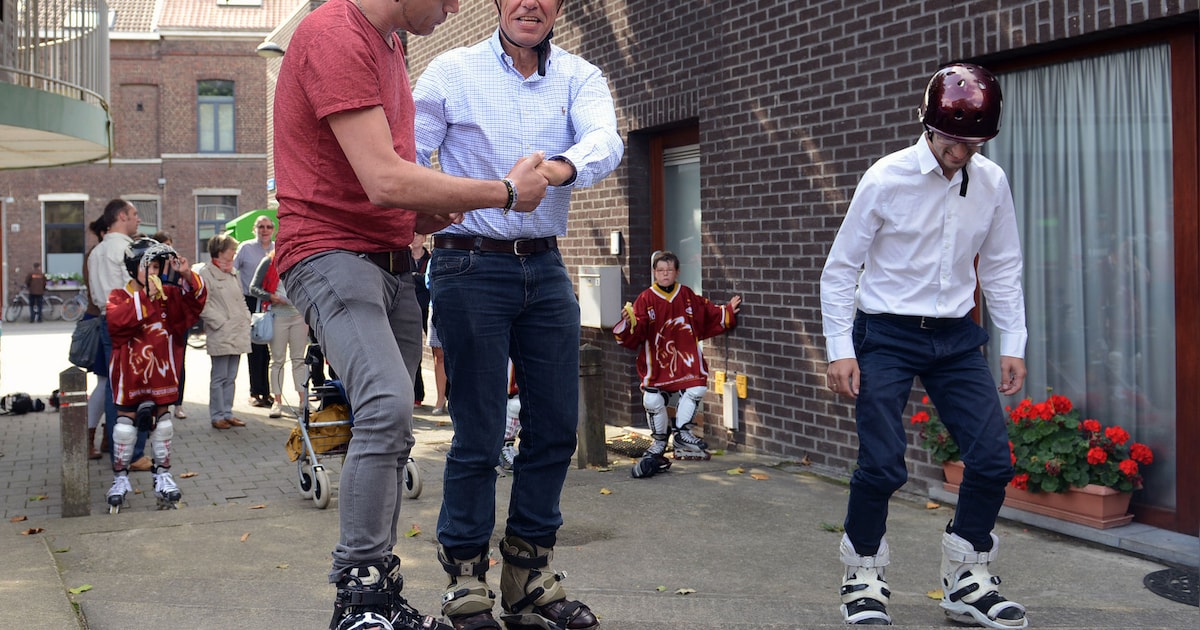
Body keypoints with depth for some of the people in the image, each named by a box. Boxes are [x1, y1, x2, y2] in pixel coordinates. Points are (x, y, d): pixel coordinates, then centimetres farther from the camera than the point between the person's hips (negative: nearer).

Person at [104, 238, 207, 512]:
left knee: (162, 422, 9)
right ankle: (120, 478, 17)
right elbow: (116, 320, -23)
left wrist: (187, 277, -24)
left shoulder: (169, 295, 4)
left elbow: (195, 302, -7)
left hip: (161, 372, 3)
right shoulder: (118, 297, -4)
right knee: (126, 424, 4)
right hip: (130, 373, -3)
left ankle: (163, 475, 20)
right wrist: (146, 296, -27)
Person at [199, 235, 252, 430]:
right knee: (219, 378, -3)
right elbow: (203, 305, -14)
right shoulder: (206, 274, -8)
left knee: (231, 377, 12)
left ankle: (227, 413, 19)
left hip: (238, 334, 8)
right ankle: (217, 416, 5)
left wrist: (246, 320, 12)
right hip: (220, 336, -8)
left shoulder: (234, 273, 17)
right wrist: (221, 322, -15)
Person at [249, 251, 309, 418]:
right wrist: (271, 296, -16)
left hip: (299, 315, 2)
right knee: (277, 360, 4)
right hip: (277, 315, -2)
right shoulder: (269, 262, 0)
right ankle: (277, 401, 9)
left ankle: (302, 400, 10)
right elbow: (253, 288, 0)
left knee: (299, 359, 6)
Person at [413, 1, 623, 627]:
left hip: (545, 269, 4)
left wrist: (563, 166, -35)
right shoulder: (452, 71, 1)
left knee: (556, 426, 7)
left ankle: (529, 575, 23)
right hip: (472, 265, -4)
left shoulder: (580, 77, 7)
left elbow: (607, 140, -13)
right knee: (478, 433, -2)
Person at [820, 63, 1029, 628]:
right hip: (887, 333, -4)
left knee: (993, 459, -2)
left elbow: (1001, 268, 12)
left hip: (957, 337, 4)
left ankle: (966, 583, 17)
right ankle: (863, 581, 13)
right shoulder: (886, 179, -10)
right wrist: (840, 348, -11)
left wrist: (1013, 343, 7)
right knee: (882, 464, -10)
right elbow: (840, 268, -6)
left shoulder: (992, 183, 1)